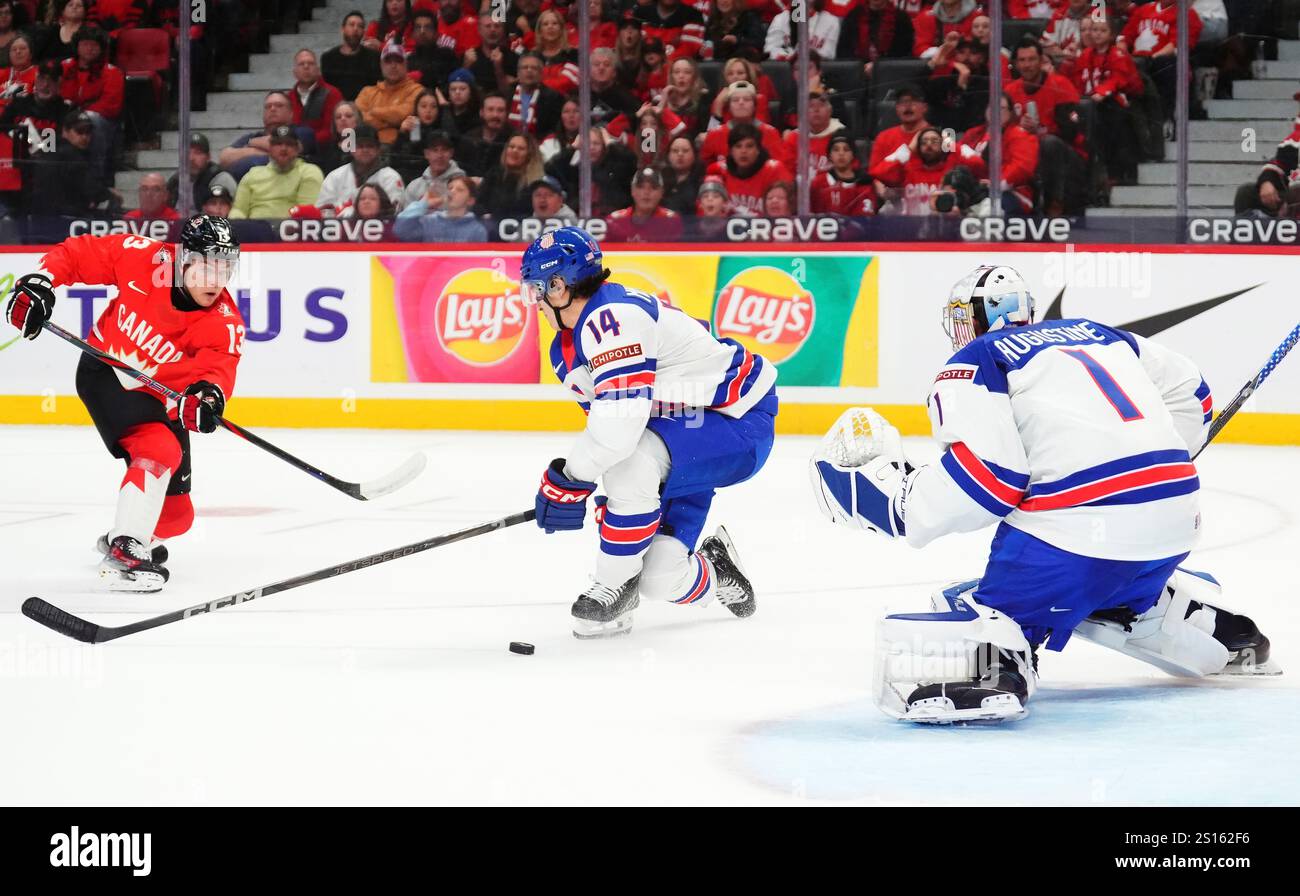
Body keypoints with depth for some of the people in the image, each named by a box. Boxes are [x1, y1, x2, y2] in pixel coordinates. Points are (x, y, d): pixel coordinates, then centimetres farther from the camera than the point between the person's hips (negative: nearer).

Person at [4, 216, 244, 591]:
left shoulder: (225, 324, -19)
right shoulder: (142, 257, -20)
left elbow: (217, 369, -34)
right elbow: (79, 253, -9)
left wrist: (207, 395, -56)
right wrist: (40, 282, -21)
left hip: (158, 399, 4)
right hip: (104, 372, -4)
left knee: (175, 515, 8)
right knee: (159, 450, -32)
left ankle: (138, 537, 43)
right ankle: (124, 551, -37)